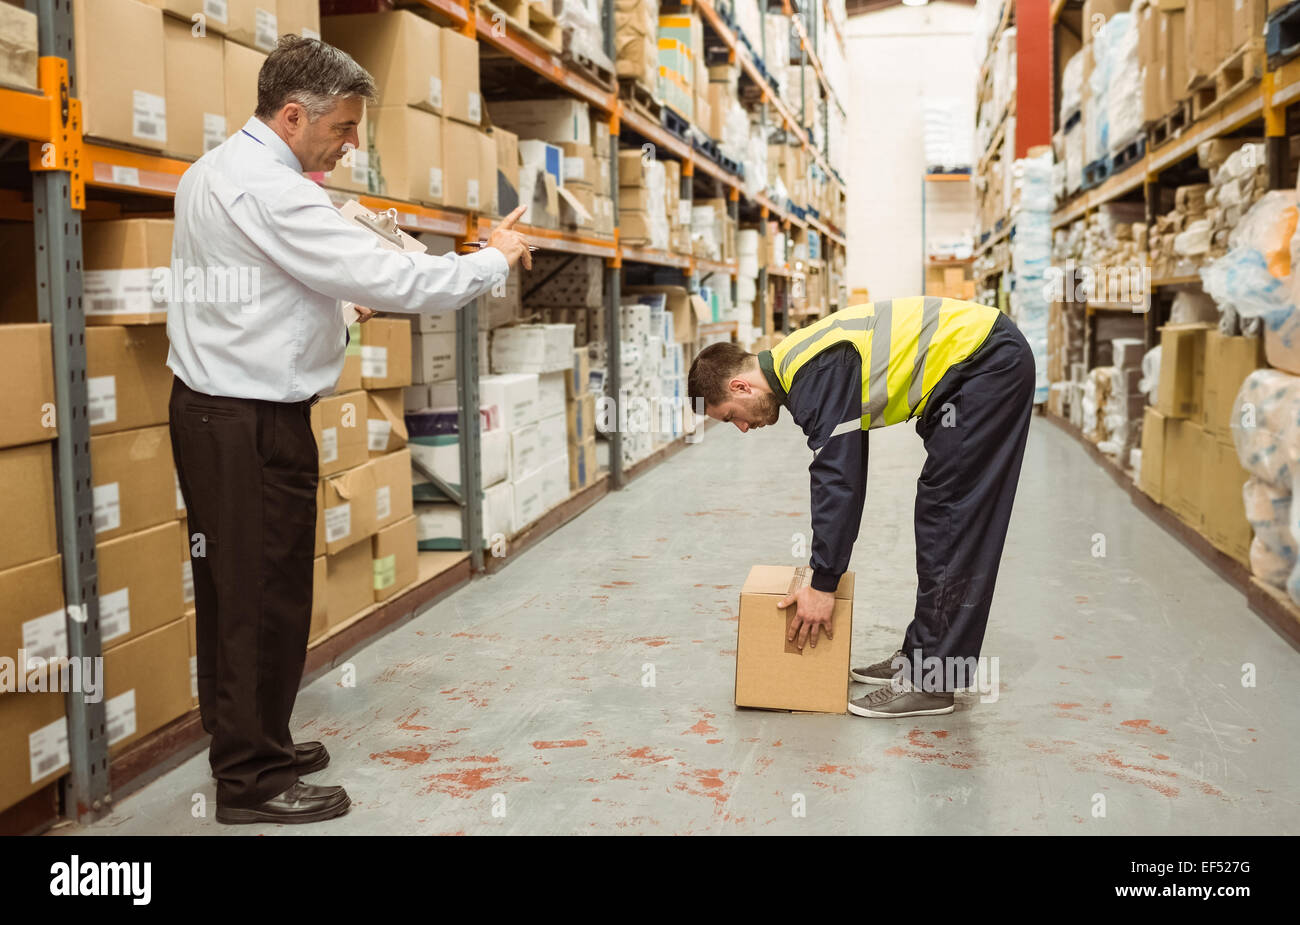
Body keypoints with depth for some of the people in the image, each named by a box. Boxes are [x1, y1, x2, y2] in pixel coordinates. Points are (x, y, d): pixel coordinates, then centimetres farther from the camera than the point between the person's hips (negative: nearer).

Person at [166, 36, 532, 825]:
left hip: (210, 407, 10)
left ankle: (246, 743, 29)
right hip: (256, 424, -10)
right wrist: (496, 260, -11)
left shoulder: (210, 172, 14)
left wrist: (344, 303, 14)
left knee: (229, 590, 16)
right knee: (266, 597, -2)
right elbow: (390, 279, -24)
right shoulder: (270, 191, -19)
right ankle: (255, 780, 9)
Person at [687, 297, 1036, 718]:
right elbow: (843, 473, 21)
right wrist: (827, 568, 24)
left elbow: (837, 478, -22)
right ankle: (922, 656, 20)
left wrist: (823, 585, -15)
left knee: (953, 519, -8)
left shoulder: (815, 375, -19)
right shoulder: (797, 365, 12)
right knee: (940, 515, 12)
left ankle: (931, 682, -2)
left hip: (989, 363, -10)